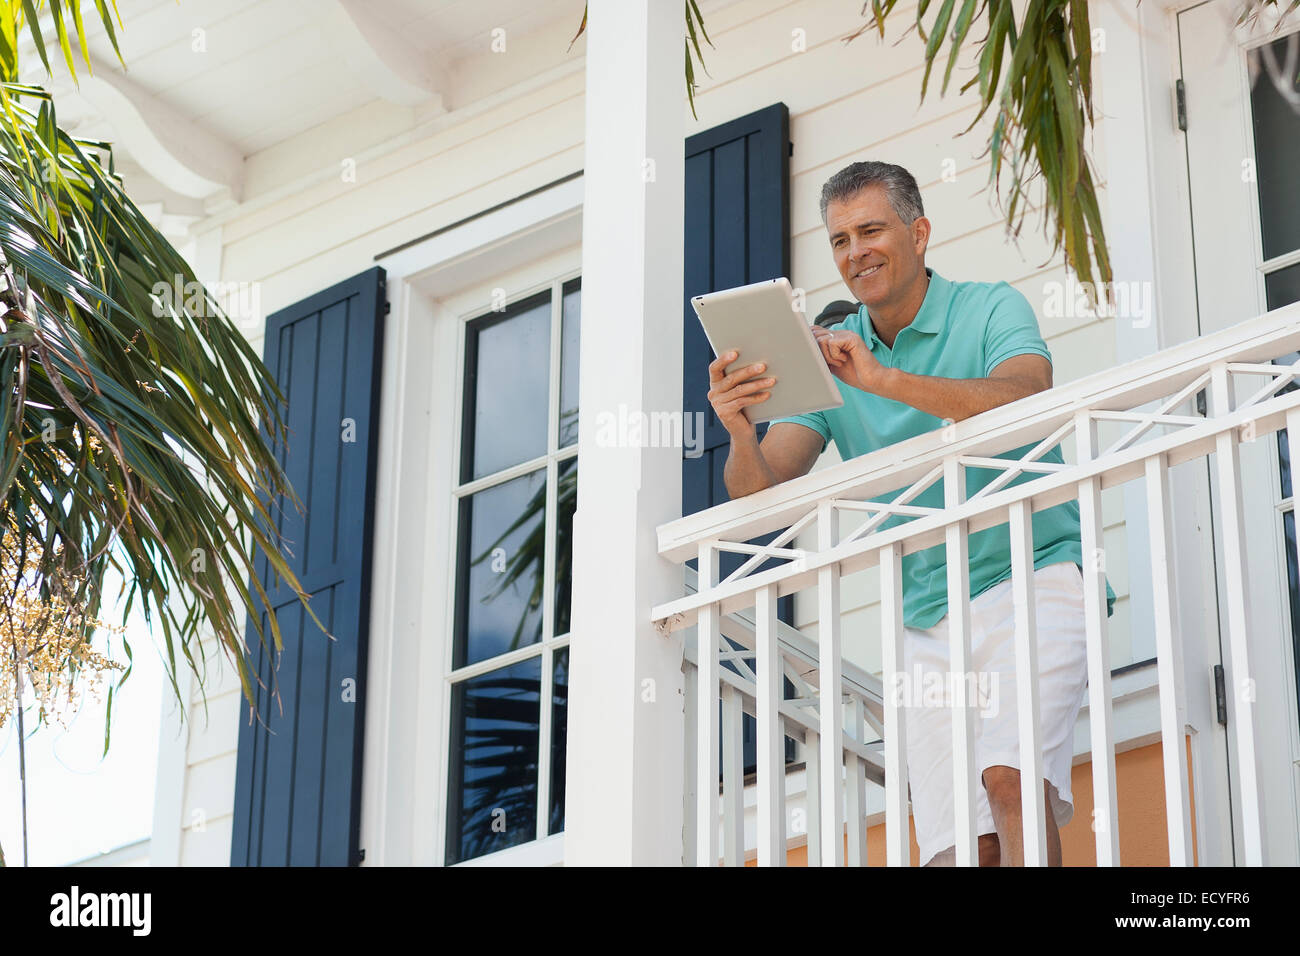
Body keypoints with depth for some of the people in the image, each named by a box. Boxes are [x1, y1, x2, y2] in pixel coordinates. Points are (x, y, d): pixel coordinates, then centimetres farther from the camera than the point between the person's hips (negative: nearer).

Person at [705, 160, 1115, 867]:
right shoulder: (830, 357, 10)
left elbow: (1025, 400, -22)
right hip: (927, 619, 4)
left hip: (1032, 576, -4)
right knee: (956, 847, -6)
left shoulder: (992, 310, 0)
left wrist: (884, 380, -32)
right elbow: (759, 488, 0)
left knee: (1009, 776, -27)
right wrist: (739, 431, -23)